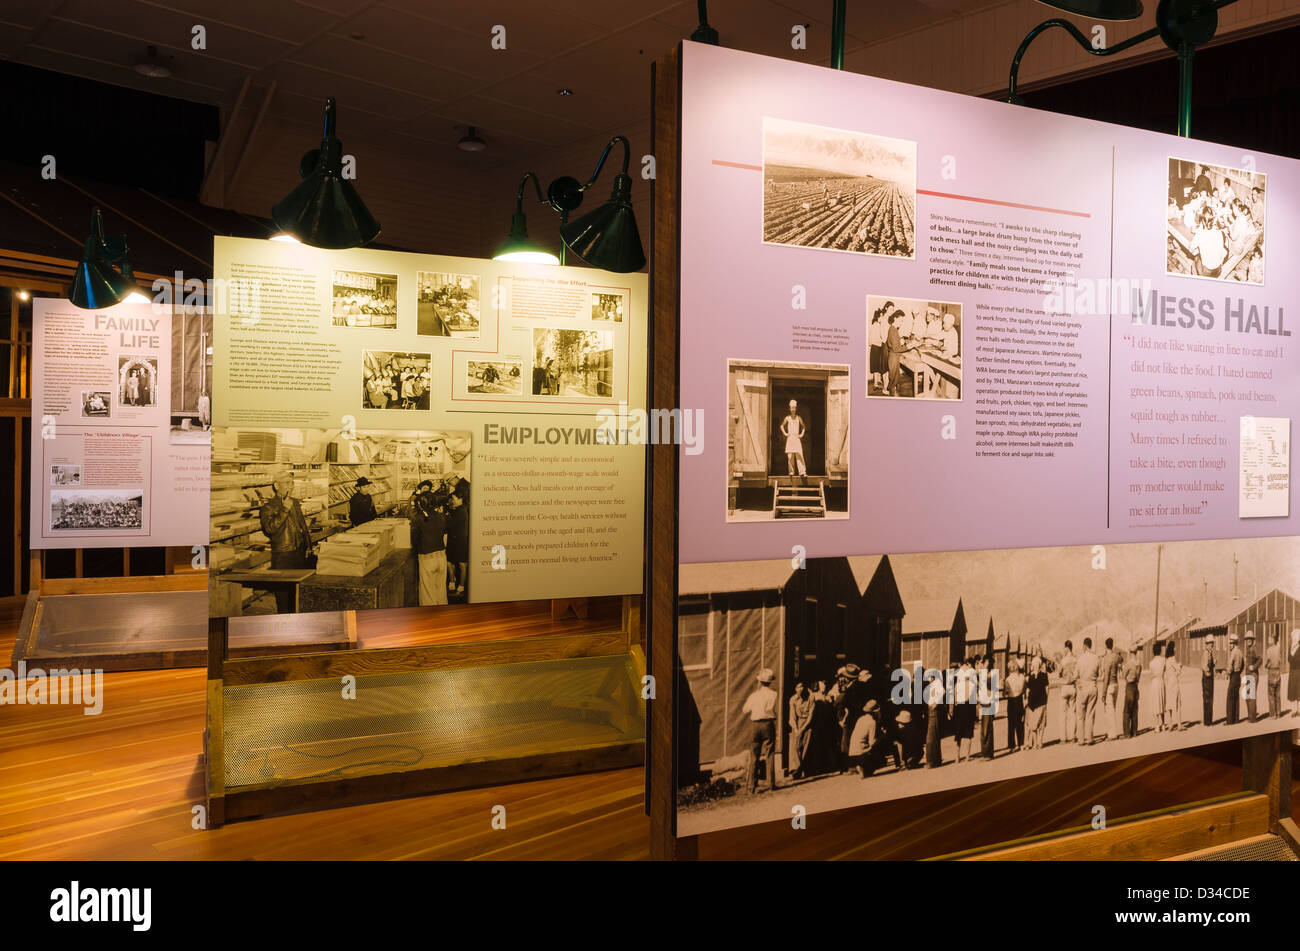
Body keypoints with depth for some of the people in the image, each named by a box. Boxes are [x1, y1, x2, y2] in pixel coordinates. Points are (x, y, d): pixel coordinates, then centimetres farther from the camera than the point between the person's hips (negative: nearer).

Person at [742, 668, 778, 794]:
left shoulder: (753, 695, 0)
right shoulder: (773, 694, -6)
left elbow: (744, 710, 11)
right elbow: (772, 709, 7)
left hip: (755, 725, 2)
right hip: (768, 724, -2)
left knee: (754, 756, 7)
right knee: (769, 755, 6)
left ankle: (752, 786, 5)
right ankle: (770, 784, 5)